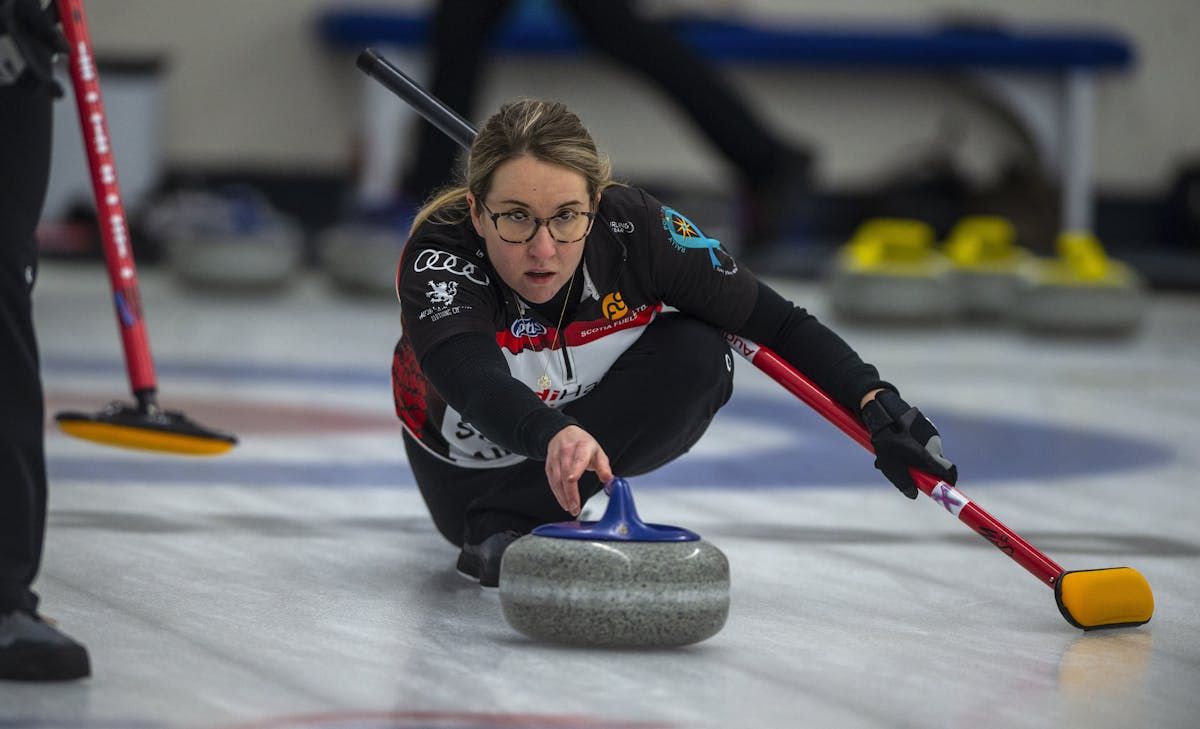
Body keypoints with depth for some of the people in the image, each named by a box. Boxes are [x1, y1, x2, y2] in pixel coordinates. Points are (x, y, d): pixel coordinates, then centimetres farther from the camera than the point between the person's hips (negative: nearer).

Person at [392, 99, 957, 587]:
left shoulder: (635, 230, -30)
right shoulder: (439, 257, -37)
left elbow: (775, 322, -21)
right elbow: (475, 384, -55)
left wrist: (876, 403, -34)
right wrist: (553, 437, -75)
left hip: (597, 420, -1)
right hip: (473, 447, 1)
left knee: (698, 356, -25)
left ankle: (513, 517, -22)